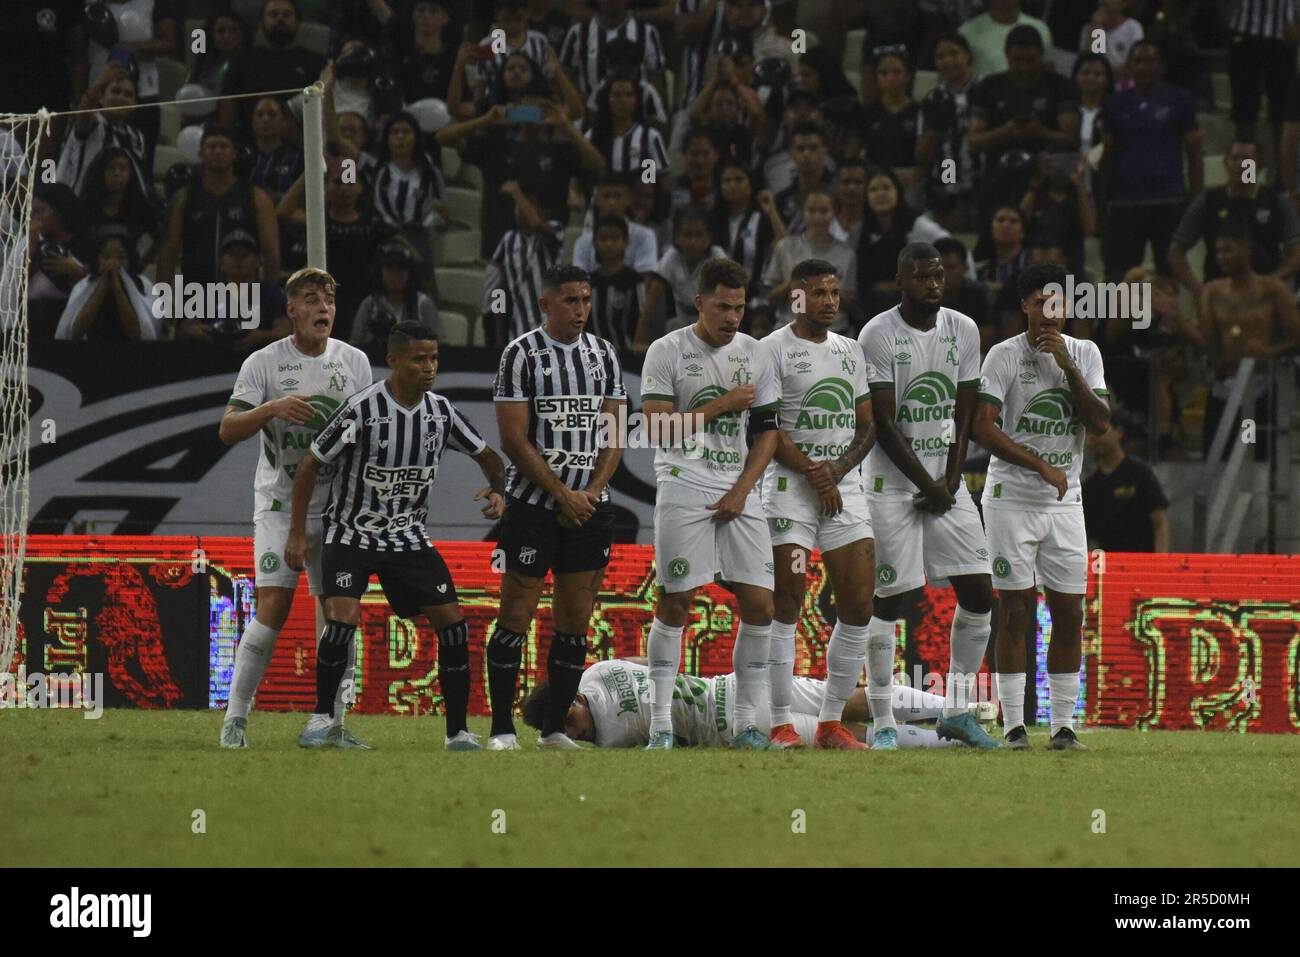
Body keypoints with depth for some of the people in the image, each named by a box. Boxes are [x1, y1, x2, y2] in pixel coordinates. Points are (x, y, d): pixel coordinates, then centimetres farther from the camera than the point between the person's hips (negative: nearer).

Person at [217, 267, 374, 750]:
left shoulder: (354, 362, 6)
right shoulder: (263, 363, -4)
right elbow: (228, 430, -8)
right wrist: (272, 409, -24)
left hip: (335, 505, 4)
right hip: (279, 503, -4)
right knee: (273, 607, -15)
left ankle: (333, 724, 7)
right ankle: (235, 718, -8)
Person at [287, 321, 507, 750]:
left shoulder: (441, 410, -2)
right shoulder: (362, 409, -18)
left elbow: (487, 456, 13)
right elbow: (310, 464, -10)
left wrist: (496, 489, -10)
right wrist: (297, 533, -10)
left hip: (409, 537, 4)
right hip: (351, 533, -4)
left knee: (452, 620, -8)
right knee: (343, 617, -24)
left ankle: (458, 731, 2)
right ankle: (323, 718, -4)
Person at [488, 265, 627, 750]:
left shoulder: (604, 354, 10)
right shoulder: (522, 354, -5)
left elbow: (614, 434, 9)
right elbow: (514, 440, -9)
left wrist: (591, 493, -6)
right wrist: (562, 494, -12)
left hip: (589, 507, 5)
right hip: (533, 504, -5)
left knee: (575, 623, 4)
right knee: (516, 618, -6)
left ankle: (555, 728, 10)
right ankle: (502, 729, -1)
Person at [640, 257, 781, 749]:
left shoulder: (755, 355, 10)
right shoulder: (667, 352, -2)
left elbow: (767, 432, 11)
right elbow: (659, 429, -10)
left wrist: (741, 491, -1)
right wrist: (722, 405, -10)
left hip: (739, 491, 4)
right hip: (684, 487, -4)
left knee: (759, 605, -3)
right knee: (674, 603, -6)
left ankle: (748, 724, 4)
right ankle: (660, 727, -2)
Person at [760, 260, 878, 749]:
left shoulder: (850, 351, 15)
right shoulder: (774, 350, -3)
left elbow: (868, 425, 15)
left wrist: (840, 469, -3)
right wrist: (814, 473, -13)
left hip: (844, 487, 6)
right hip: (790, 485, -6)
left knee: (858, 606, 0)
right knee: (786, 605, -7)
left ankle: (832, 722, 8)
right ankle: (781, 724, -4)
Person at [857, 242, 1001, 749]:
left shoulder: (963, 330, 6)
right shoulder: (878, 336, -10)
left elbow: (964, 414, 8)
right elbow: (884, 423, -12)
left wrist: (951, 482, -4)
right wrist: (929, 485, -13)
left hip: (947, 483, 5)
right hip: (893, 482, -5)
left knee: (978, 595, 0)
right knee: (888, 601, -4)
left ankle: (957, 712, 10)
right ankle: (883, 722, 1)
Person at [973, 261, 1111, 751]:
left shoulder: (1084, 354, 7)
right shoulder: (1005, 356, -5)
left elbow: (1101, 424, -3)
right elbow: (984, 428, -13)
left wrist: (1067, 366, -11)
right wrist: (1042, 467, -18)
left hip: (1065, 503, 4)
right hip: (1012, 501, -4)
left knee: (1069, 615, 2)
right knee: (1016, 611, -6)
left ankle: (1064, 725, 7)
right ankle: (1014, 725, -2)